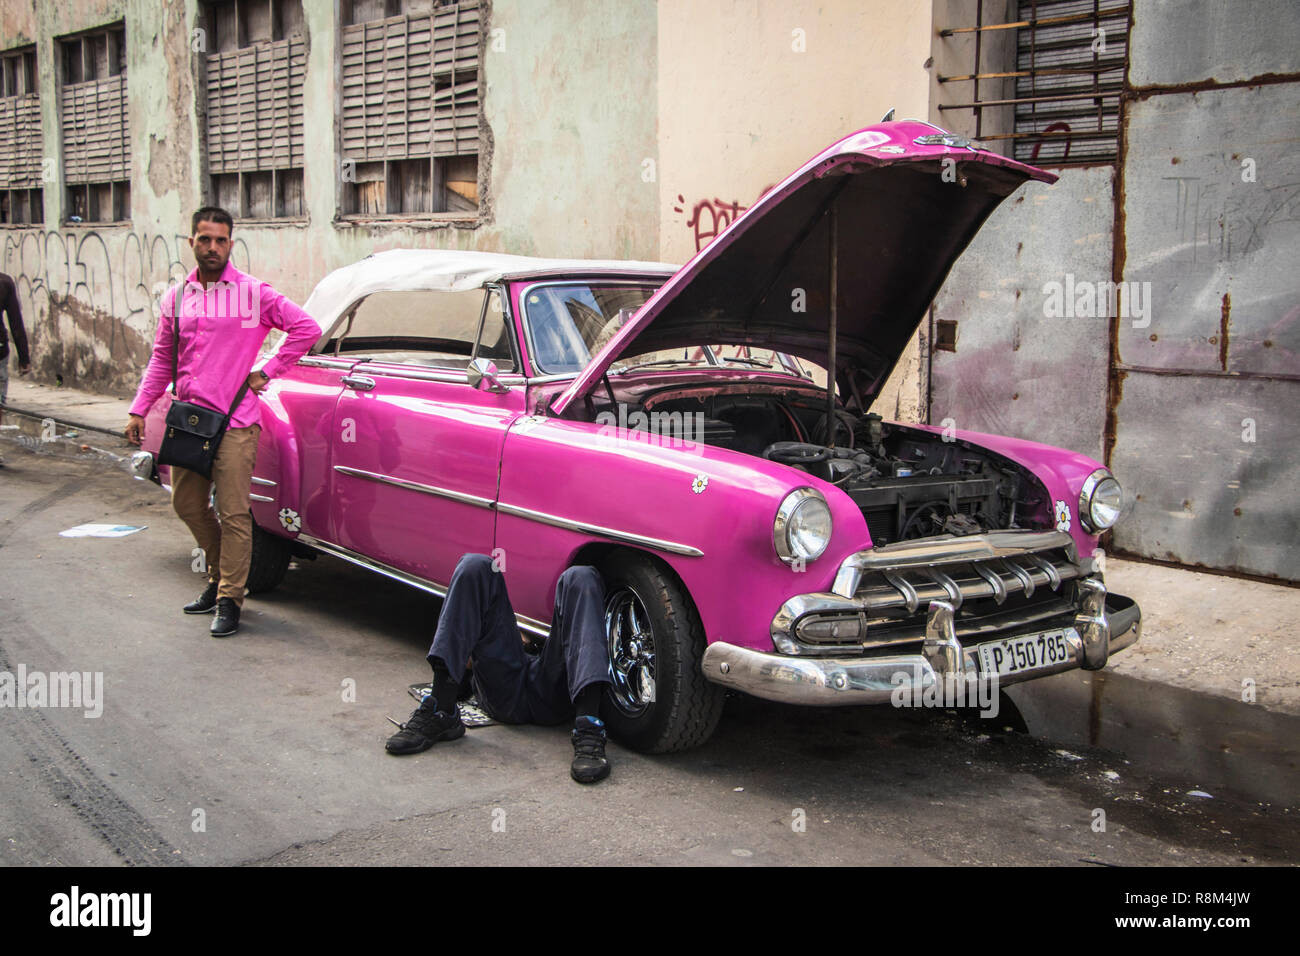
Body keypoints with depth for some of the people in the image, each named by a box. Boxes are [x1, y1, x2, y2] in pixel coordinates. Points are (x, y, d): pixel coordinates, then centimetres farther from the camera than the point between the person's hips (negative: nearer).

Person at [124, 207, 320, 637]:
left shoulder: (253, 292, -3)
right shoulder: (175, 298, 10)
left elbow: (307, 328, -4)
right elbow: (162, 359, 16)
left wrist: (267, 371, -7)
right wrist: (139, 410, 11)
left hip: (234, 422, -5)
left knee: (233, 513, -5)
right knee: (188, 505, 13)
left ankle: (229, 599, 4)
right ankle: (220, 575, 33)